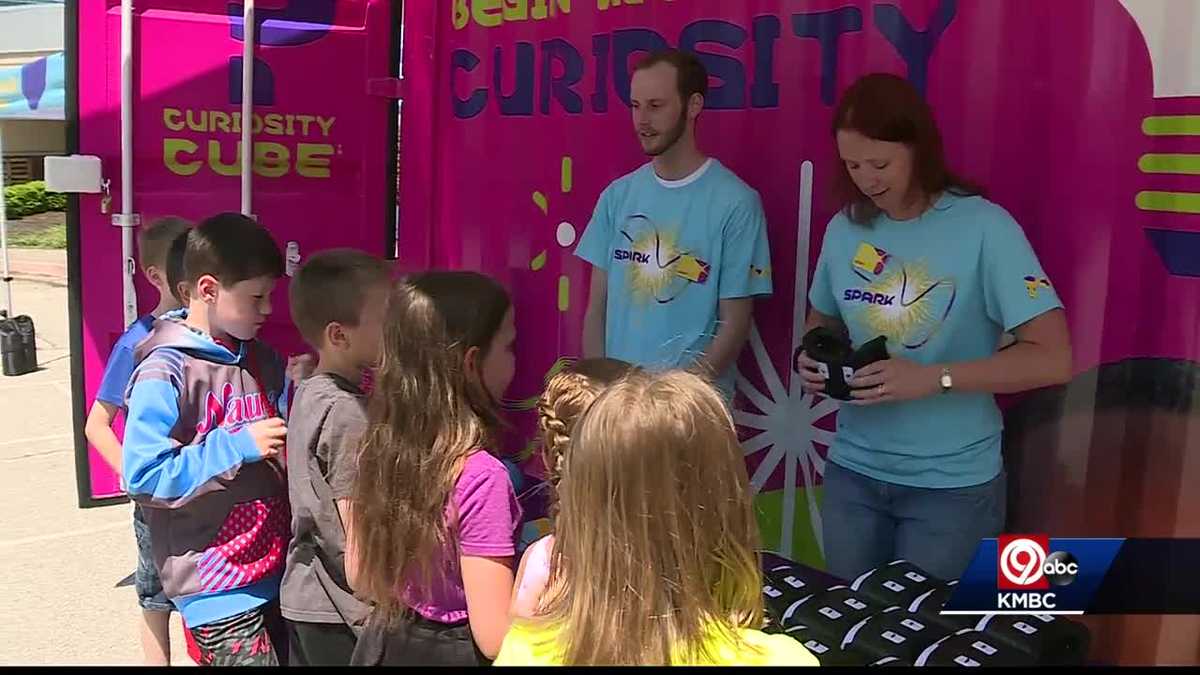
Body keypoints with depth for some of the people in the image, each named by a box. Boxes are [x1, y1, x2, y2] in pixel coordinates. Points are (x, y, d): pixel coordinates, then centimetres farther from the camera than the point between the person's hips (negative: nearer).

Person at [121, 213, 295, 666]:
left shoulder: (261, 358, 7)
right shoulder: (165, 373, -15)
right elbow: (144, 477, -19)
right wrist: (237, 445, -21)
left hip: (277, 568, 7)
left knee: (292, 655, 18)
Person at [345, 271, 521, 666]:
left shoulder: (376, 447, -7)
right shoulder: (479, 475, -27)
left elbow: (360, 579, 5)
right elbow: (495, 638, -24)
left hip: (385, 645, 6)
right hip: (457, 652, -5)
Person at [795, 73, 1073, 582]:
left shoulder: (983, 227, -14)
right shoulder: (845, 228, -1)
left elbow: (1052, 359, -17)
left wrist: (932, 378, -25)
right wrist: (813, 357, -7)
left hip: (953, 481, -4)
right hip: (853, 470, 4)